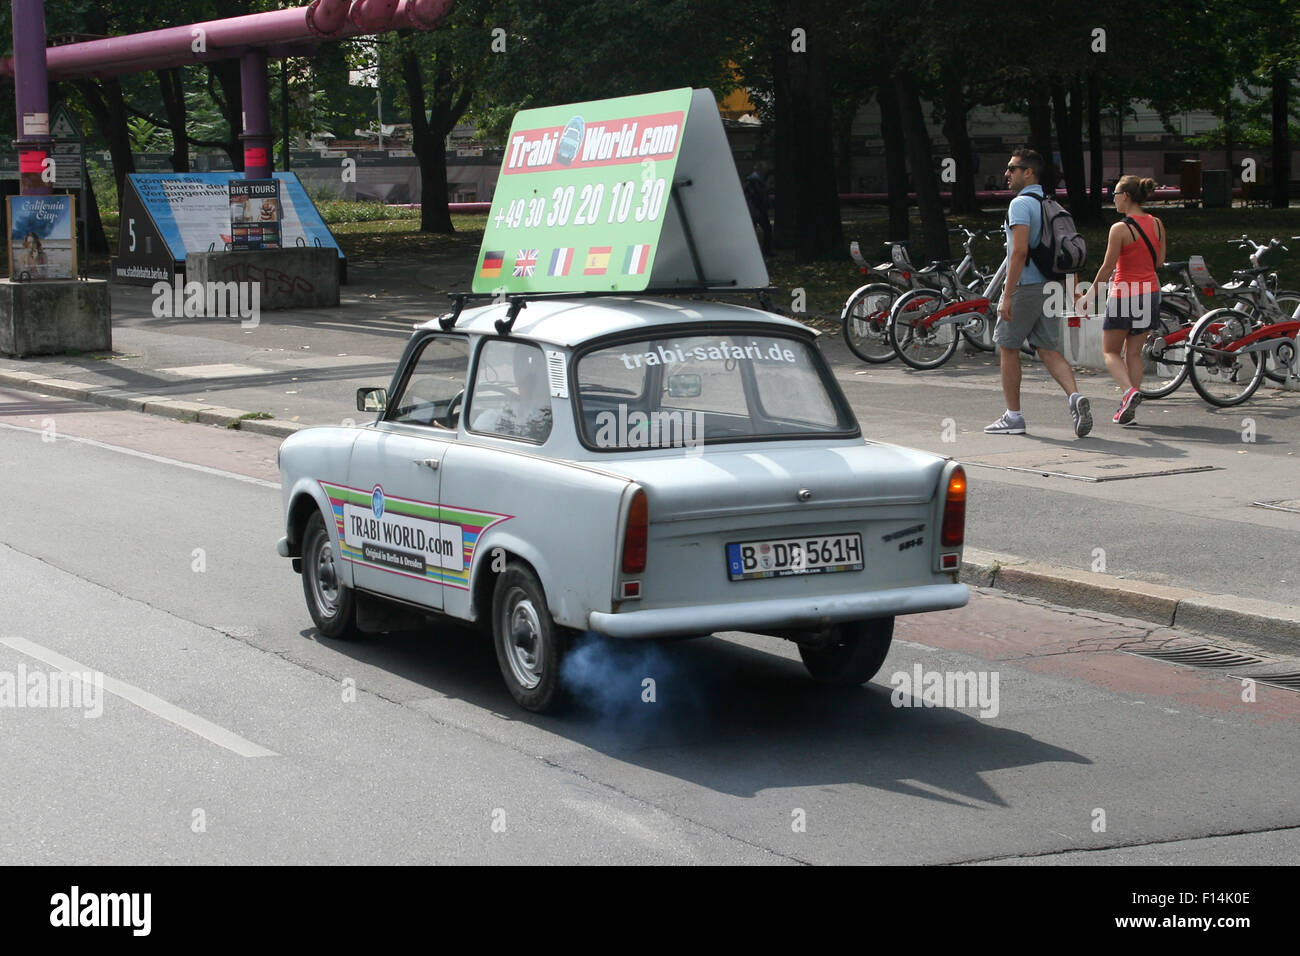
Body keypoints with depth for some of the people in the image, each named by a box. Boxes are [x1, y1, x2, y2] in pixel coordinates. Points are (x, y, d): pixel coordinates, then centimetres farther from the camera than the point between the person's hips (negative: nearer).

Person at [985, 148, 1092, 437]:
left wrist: (1007, 295, -22)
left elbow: (1020, 252, -22)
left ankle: (1013, 416, 10)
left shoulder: (1021, 204, -13)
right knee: (1050, 350, 6)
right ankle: (1075, 397, -17)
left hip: (1025, 286, -7)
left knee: (1008, 348, 6)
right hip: (1050, 288, 7)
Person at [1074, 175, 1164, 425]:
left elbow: (1107, 268, -13)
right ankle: (1127, 408, 10)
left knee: (1110, 351, 9)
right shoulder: (1157, 224, 2)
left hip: (1124, 295, -6)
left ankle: (1129, 391, -15)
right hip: (1151, 294, 6)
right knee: (1134, 353, 14)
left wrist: (1089, 296, -3)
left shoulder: (1120, 229, -16)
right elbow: (1159, 260, 11)